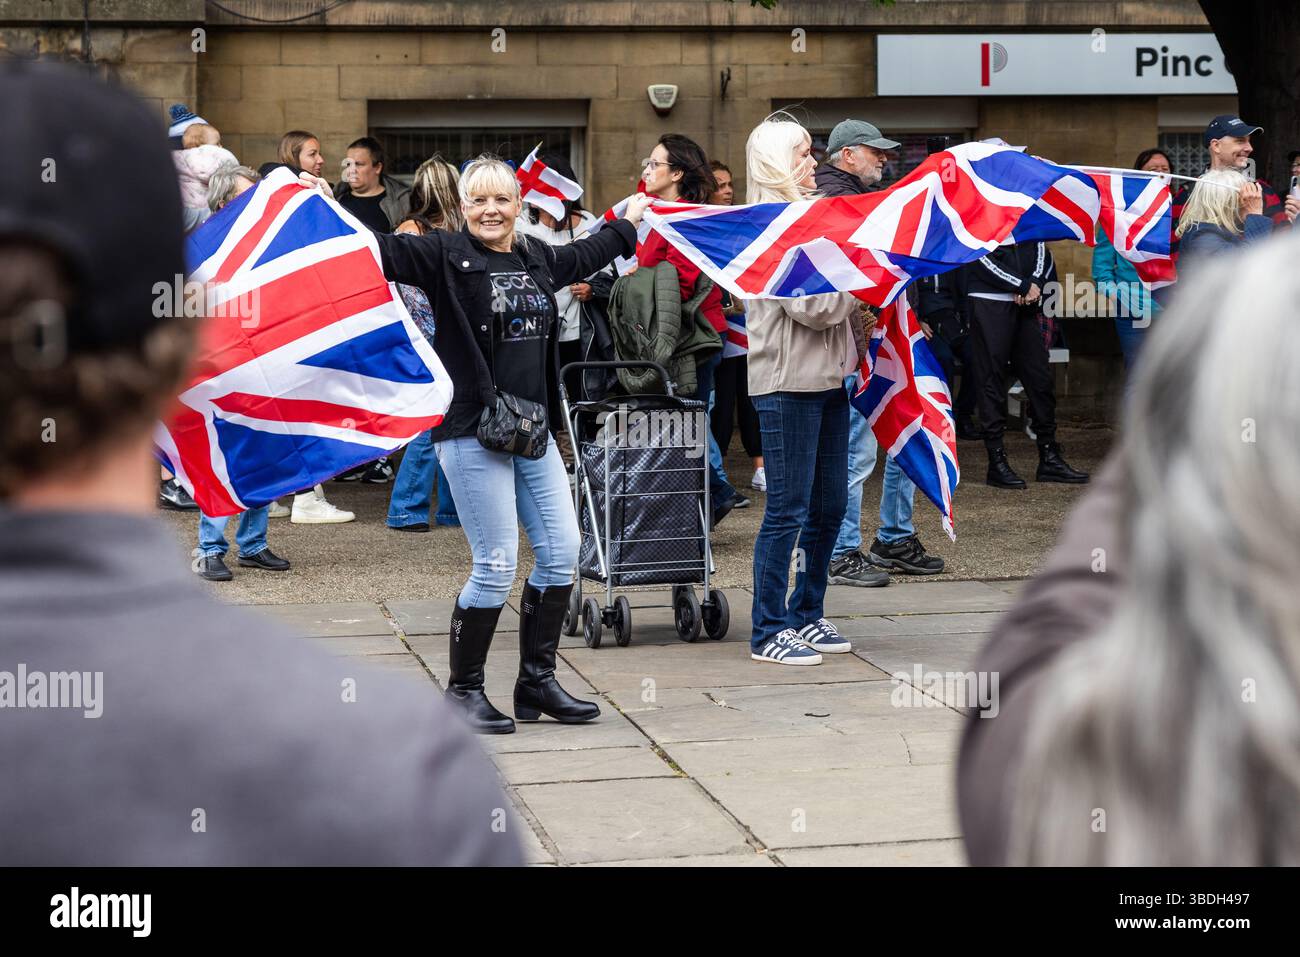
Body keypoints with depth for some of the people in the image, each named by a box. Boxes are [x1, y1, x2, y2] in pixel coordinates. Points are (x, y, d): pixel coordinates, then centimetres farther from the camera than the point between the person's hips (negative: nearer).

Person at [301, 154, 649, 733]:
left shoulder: (537, 259, 14)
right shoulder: (445, 256, -5)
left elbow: (585, 256, 34)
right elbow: (384, 251, -17)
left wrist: (629, 222, 47)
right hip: (470, 431, -7)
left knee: (561, 550, 5)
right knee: (496, 565, -7)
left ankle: (537, 682, 18)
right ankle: (463, 691, 9)